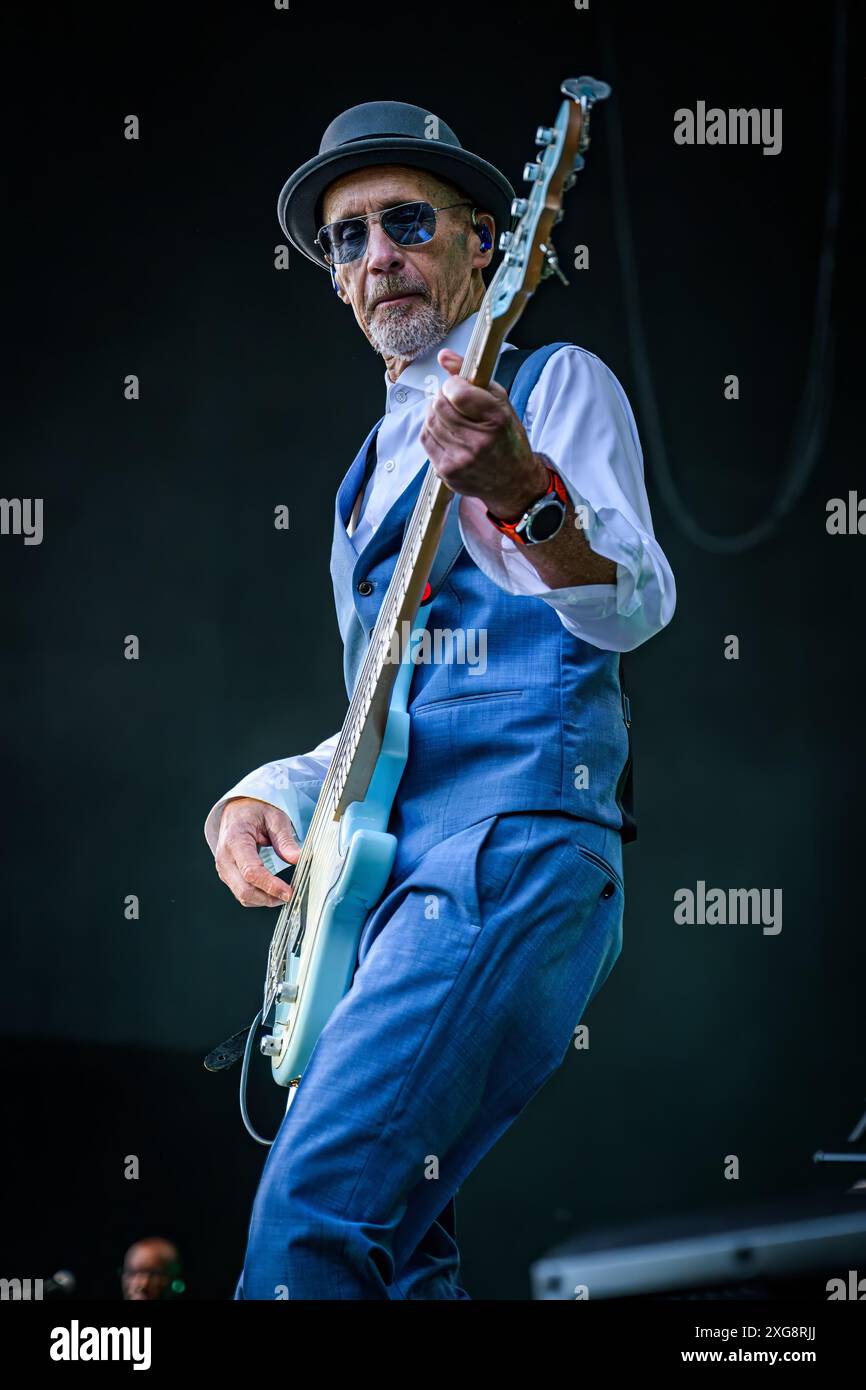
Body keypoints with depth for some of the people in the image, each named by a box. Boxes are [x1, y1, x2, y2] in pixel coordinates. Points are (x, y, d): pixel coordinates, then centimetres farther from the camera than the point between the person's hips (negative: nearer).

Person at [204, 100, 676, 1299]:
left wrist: (523, 492, -31)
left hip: (515, 845, -8)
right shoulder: (382, 462, 27)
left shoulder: (557, 382, 5)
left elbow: (630, 611, -11)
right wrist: (265, 794, 11)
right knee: (394, 1244, 2)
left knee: (314, 1217, -23)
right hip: (396, 880, 8)